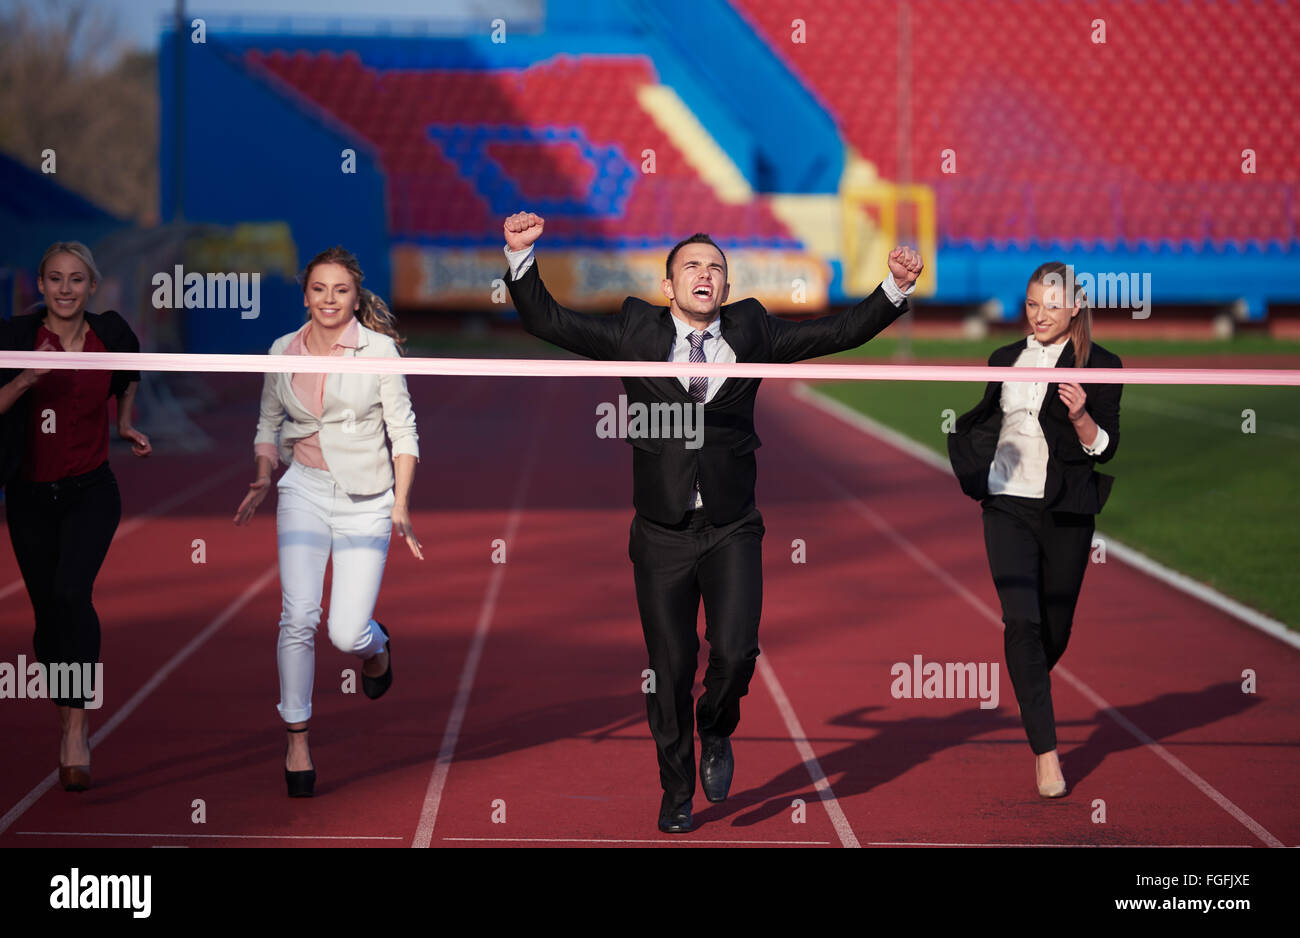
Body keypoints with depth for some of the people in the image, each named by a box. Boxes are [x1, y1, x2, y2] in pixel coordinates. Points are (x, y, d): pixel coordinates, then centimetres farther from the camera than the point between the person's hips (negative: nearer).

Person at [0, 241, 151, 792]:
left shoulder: (110, 333, -3)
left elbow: (130, 375, 21)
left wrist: (126, 424, 10)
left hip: (91, 493, -1)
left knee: (72, 593, -23)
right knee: (47, 612, 8)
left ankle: (77, 731, -25)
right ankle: (66, 716, 31)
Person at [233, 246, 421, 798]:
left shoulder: (378, 349, -3)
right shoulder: (283, 351, 5)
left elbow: (403, 431, -1)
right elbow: (269, 425, 17)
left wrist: (401, 504, -9)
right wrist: (263, 481, 0)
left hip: (366, 499, -2)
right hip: (304, 489, 2)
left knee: (347, 633, -10)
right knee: (299, 615, -16)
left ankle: (376, 647, 30)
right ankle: (297, 742, -4)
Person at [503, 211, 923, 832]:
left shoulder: (751, 332, 5)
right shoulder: (634, 333, 2)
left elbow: (841, 333, 5)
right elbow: (547, 321, 0)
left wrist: (895, 288, -7)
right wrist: (522, 256, -13)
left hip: (732, 530, 0)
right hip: (662, 533, 0)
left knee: (734, 651, -16)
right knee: (670, 669, 6)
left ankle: (716, 734, 18)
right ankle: (677, 793, 25)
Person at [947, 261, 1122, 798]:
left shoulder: (1098, 365, 1)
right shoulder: (1004, 360, 12)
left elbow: (1107, 448, -4)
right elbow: (973, 427, 27)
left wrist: (1082, 417, -22)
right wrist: (974, 480, 14)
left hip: (1066, 511, -1)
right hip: (1008, 506, 1)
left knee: (1056, 627, 8)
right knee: (1022, 620, -15)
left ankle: (1027, 698, 41)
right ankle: (1045, 753, -17)